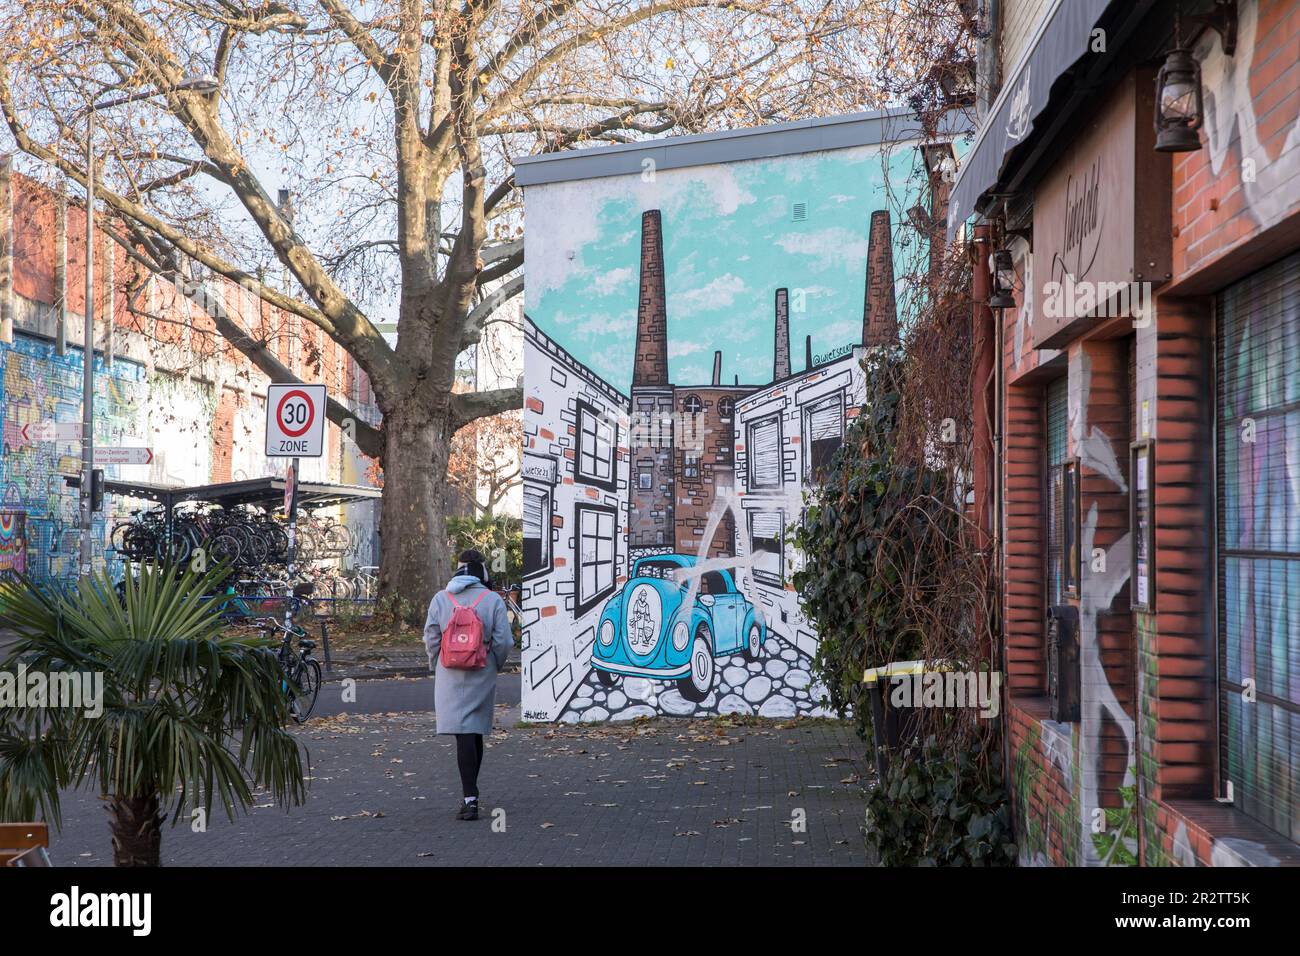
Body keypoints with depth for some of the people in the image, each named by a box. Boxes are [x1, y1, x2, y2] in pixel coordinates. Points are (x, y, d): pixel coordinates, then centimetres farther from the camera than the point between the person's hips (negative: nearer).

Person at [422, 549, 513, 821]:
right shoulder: (493, 600, -4)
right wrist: (495, 666, 12)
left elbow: (431, 639, 0)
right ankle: (470, 793, 25)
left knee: (463, 735, -6)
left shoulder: (440, 599, -1)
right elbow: (503, 640, -5)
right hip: (482, 676, 1)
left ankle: (470, 799, -15)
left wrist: (436, 667, 14)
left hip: (450, 675, -1)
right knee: (475, 732, 15)